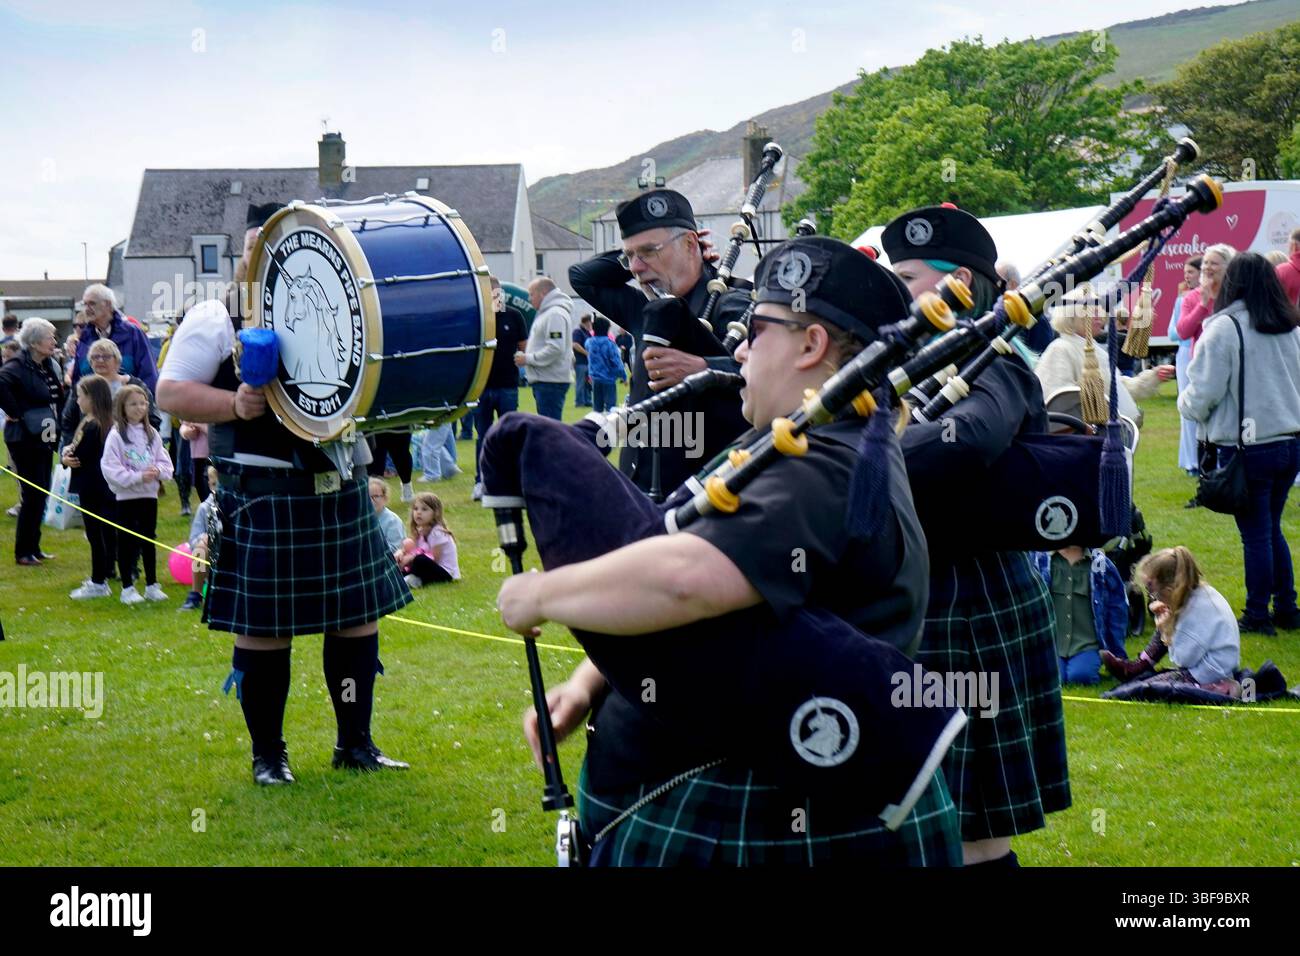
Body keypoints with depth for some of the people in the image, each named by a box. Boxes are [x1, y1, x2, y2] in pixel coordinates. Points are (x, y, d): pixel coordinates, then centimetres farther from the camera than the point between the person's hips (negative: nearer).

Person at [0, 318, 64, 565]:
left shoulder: (50, 366, 8)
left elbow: (57, 397, 21)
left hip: (45, 437, 8)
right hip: (25, 439, -8)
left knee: (41, 494, 13)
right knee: (33, 494, -5)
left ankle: (33, 547, 22)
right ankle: (23, 551, 4)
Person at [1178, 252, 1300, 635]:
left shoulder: (1223, 329, -12)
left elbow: (1202, 396, -11)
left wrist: (1185, 401, 10)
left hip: (1248, 449, -6)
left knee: (1256, 535, 3)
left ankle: (1257, 615, 11)